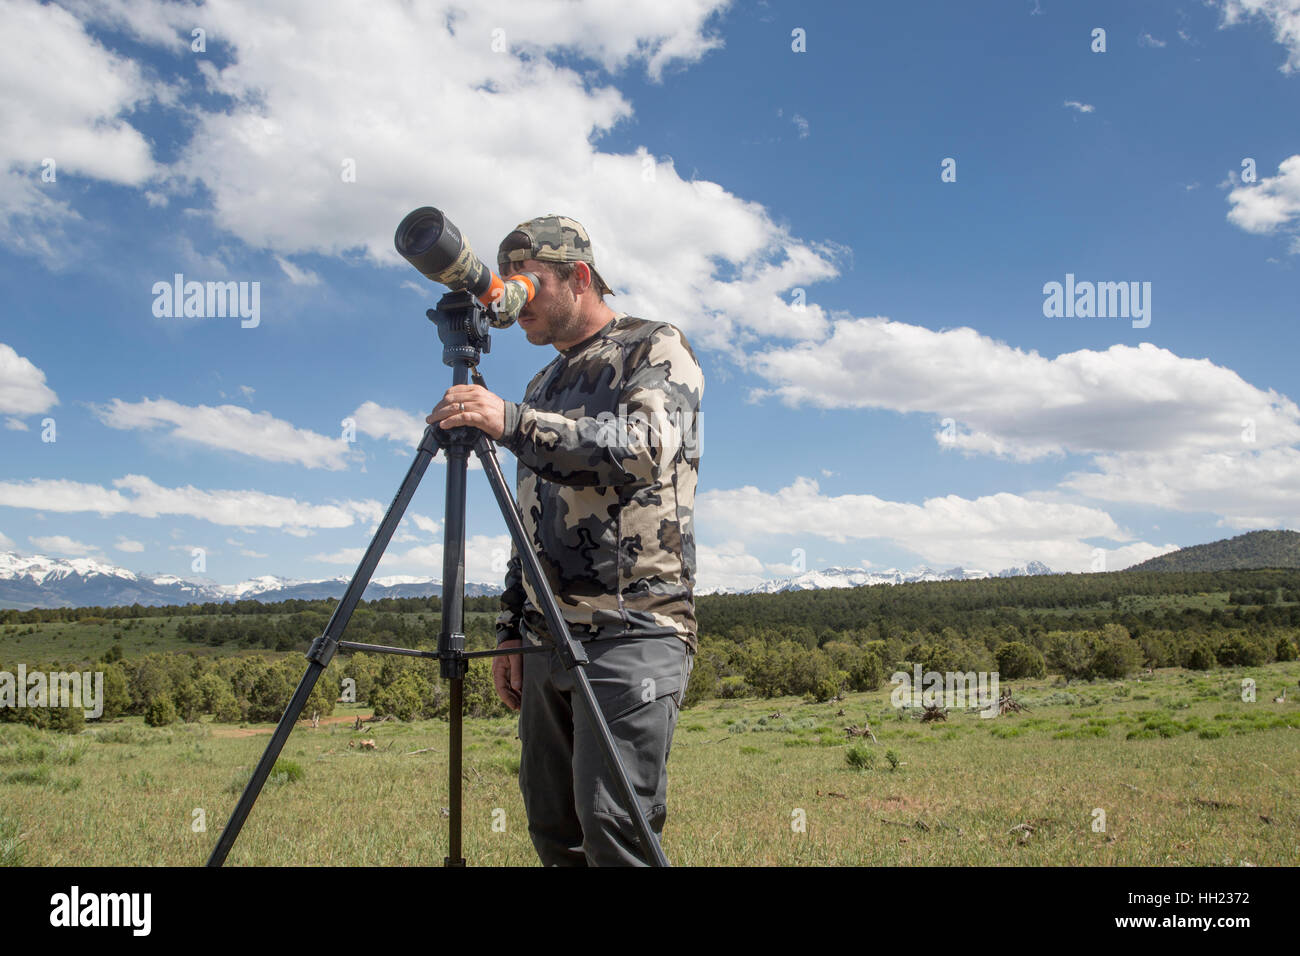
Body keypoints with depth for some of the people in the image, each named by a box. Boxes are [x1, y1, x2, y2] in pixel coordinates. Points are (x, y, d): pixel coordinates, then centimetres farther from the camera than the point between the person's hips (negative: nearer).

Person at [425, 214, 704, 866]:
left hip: (632, 633, -7)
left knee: (612, 822, -15)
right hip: (548, 637, 8)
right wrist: (511, 629, 19)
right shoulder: (543, 386, 23)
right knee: (551, 827, 9)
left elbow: (648, 445, -20)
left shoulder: (655, 348, 1)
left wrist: (513, 423, -26)